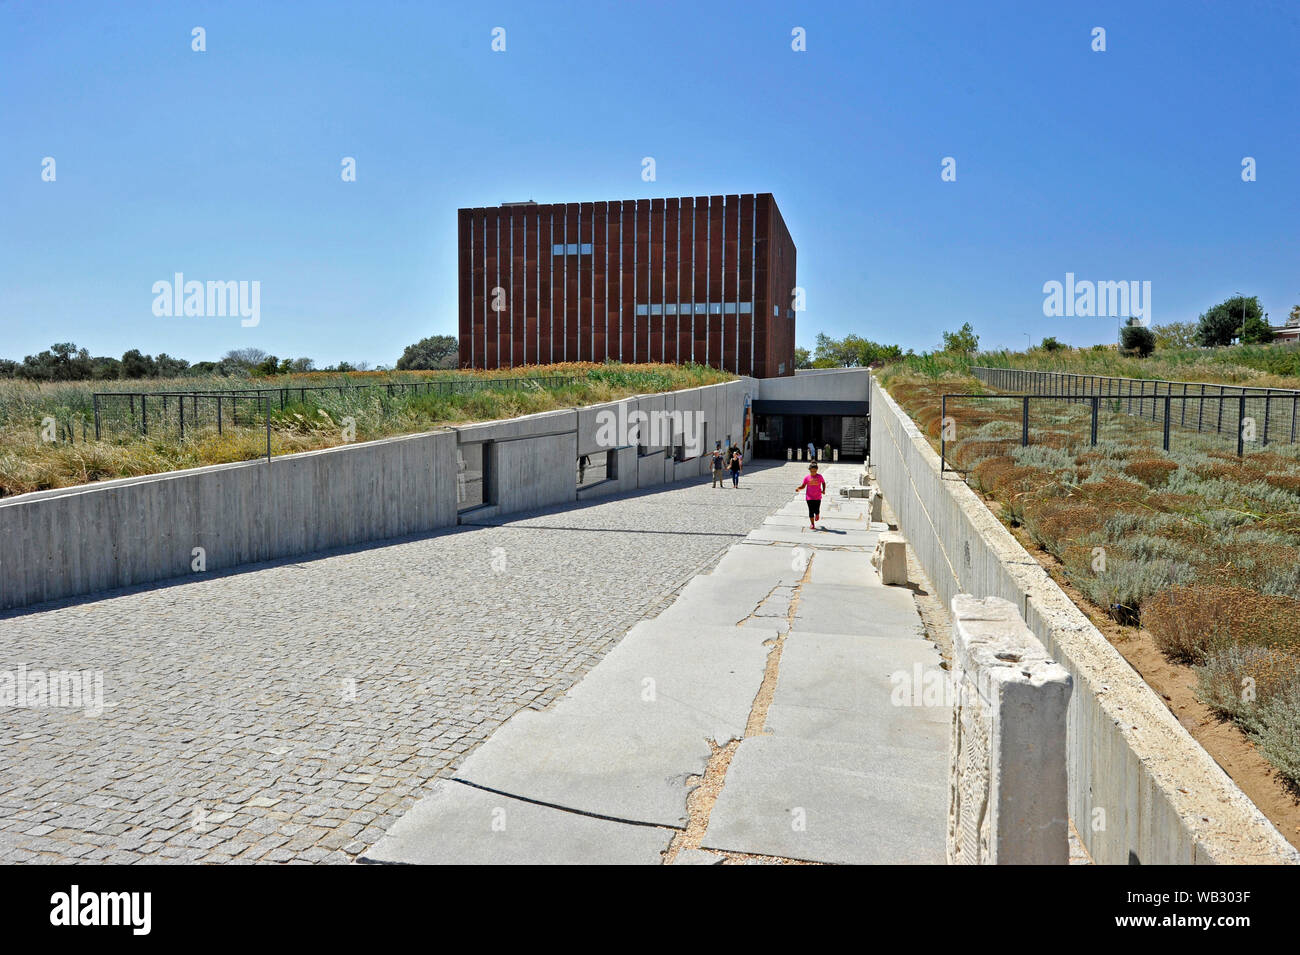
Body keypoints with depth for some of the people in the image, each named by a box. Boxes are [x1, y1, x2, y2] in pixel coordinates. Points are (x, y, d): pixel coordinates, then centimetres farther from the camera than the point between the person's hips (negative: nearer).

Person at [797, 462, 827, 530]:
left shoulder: (819, 477, -5)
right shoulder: (807, 478, -6)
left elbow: (823, 483, 11)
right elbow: (803, 486, 0)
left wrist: (824, 490, -4)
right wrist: (798, 488, -20)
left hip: (818, 497, 0)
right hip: (809, 497, 0)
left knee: (817, 510, 1)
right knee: (811, 511, 0)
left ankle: (817, 516, 38)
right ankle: (812, 524, 12)